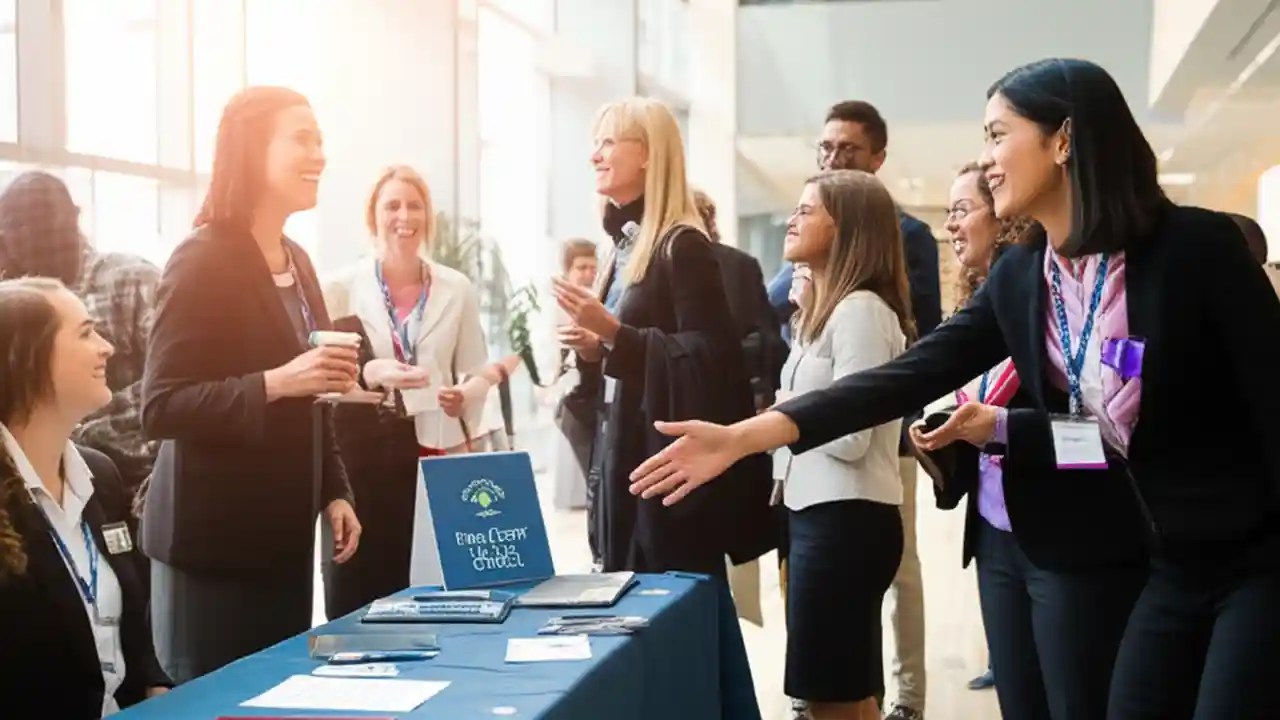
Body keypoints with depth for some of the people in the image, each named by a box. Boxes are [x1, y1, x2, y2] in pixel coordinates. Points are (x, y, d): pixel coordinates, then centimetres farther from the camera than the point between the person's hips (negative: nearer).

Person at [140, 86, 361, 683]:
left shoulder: (296, 261, 12)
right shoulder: (203, 259, -12)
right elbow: (159, 408, -17)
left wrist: (333, 491, 12)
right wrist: (274, 383, -27)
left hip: (283, 532, 8)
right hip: (214, 539, -7)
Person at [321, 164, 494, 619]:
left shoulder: (457, 289, 10)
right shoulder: (340, 288, 3)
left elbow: (478, 371, 10)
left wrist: (465, 395, -13)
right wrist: (370, 373, -20)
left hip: (433, 455, 2)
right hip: (361, 458, -1)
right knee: (357, 594, -4)